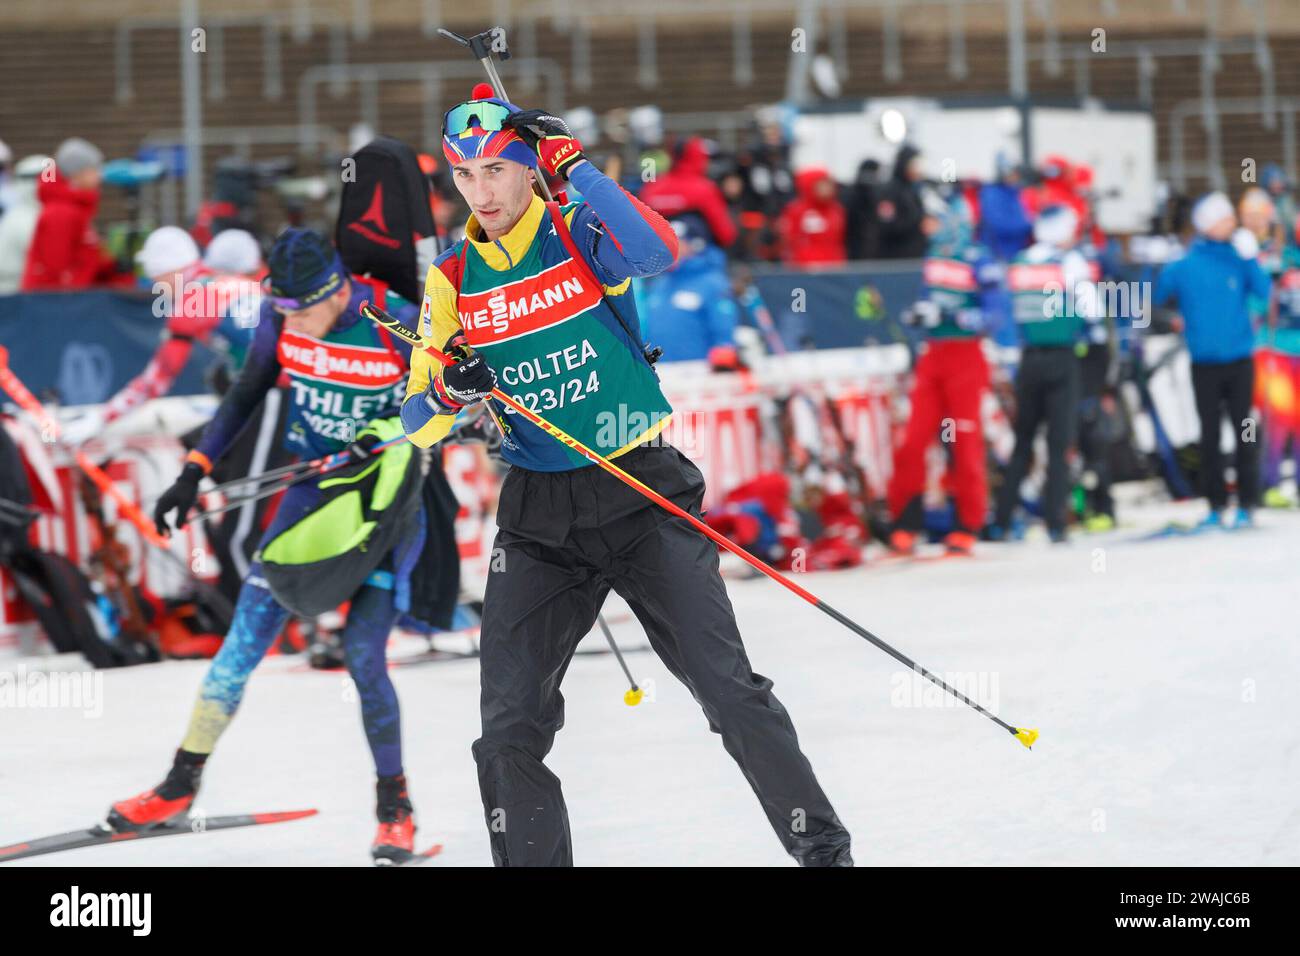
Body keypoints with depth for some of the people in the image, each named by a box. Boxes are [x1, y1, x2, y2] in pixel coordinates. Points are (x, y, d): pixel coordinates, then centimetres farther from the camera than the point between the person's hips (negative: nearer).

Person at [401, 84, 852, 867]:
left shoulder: (580, 234, -4)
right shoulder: (452, 281, 5)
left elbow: (658, 252, -27)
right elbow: (416, 421, 5)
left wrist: (573, 165, -30)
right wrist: (450, 390, -17)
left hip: (643, 494, -3)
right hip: (540, 517, 3)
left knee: (731, 690, -9)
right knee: (511, 729, -3)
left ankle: (823, 847, 1)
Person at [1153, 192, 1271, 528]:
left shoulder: (1239, 259, 1)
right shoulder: (1183, 266, 0)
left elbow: (1264, 292, -11)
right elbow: (1155, 298, 4)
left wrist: (1250, 259, -18)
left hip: (1239, 360, 0)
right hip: (1204, 362, 0)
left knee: (1244, 434, -1)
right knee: (1210, 436, 4)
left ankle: (1246, 504, 5)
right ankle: (1216, 505, 11)